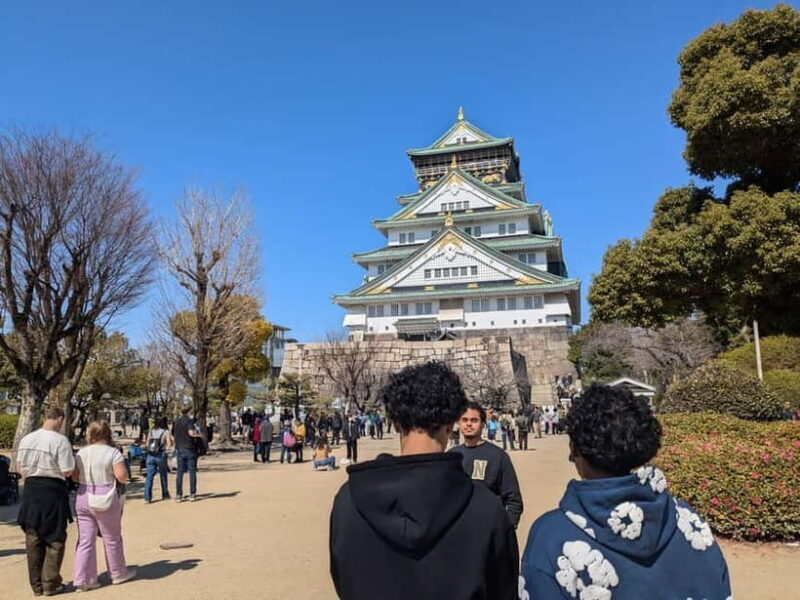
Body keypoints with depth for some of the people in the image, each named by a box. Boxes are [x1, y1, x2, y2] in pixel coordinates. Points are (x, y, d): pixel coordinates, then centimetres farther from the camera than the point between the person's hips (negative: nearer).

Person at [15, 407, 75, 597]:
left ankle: (37, 584, 22)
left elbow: (20, 468, 10)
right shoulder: (60, 440, -16)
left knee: (33, 539, 14)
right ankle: (50, 583, 12)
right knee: (55, 539, 8)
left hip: (31, 489, 6)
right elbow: (67, 471, -16)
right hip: (52, 491, -5)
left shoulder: (26, 439, 3)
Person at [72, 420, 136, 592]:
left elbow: (74, 476, 7)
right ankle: (118, 573, 25)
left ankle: (83, 579, 8)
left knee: (85, 539, 8)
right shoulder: (113, 452, -11)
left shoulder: (81, 453, 4)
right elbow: (122, 476, -17)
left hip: (83, 498, 4)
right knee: (112, 538, 11)